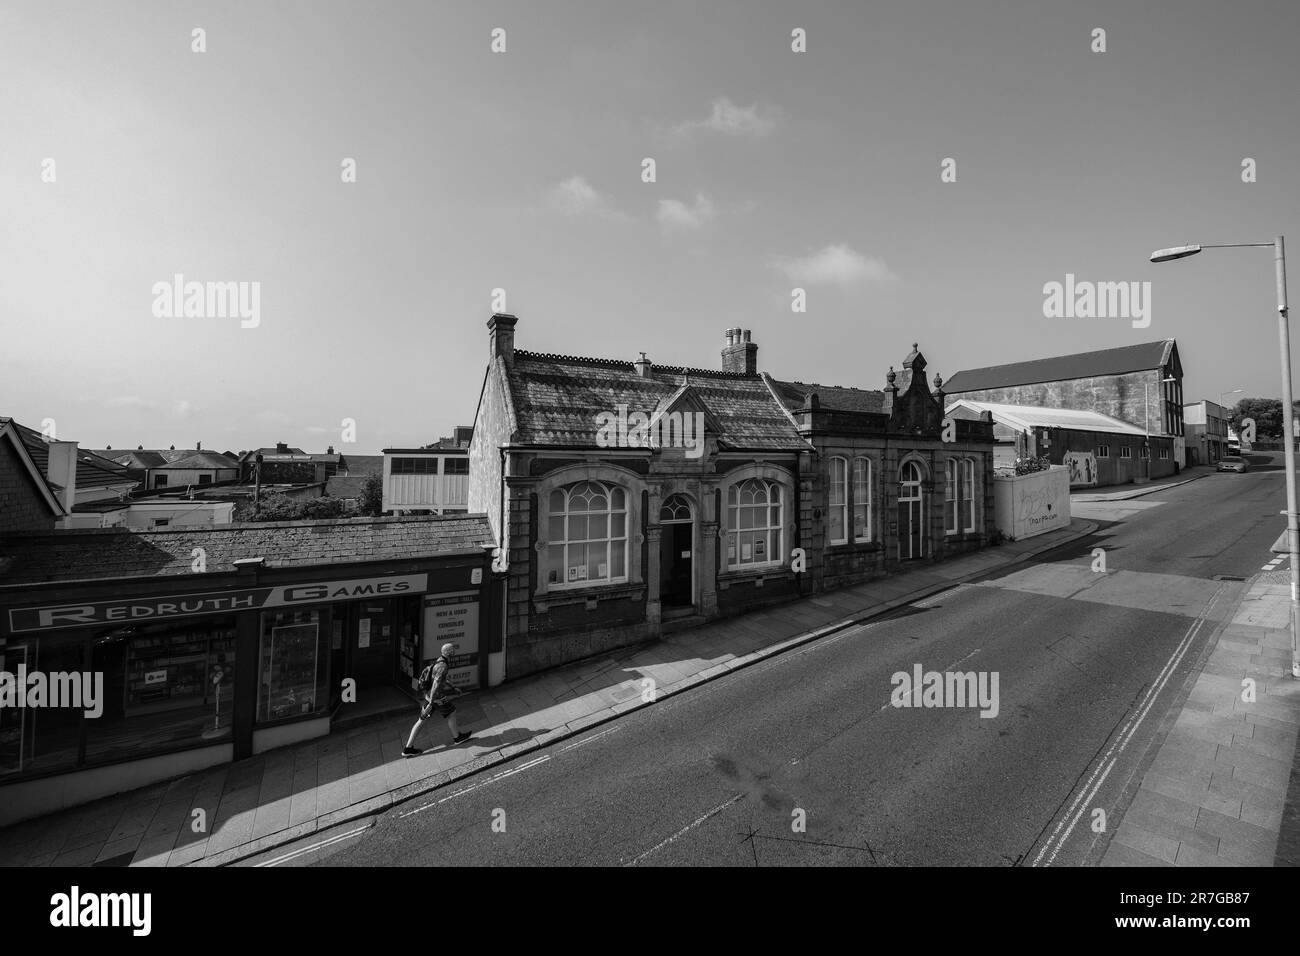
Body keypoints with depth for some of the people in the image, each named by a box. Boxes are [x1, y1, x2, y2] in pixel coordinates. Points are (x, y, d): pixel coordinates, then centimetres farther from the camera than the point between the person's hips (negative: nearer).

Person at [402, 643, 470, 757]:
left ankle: (408, 748, 17)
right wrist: (430, 704, -33)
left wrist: (454, 689, 26)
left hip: (429, 695, 9)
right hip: (437, 698, -9)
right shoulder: (443, 666, -26)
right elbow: (436, 685, -32)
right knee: (451, 713, 12)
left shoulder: (441, 661, 7)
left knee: (422, 721, 13)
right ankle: (457, 737, 30)